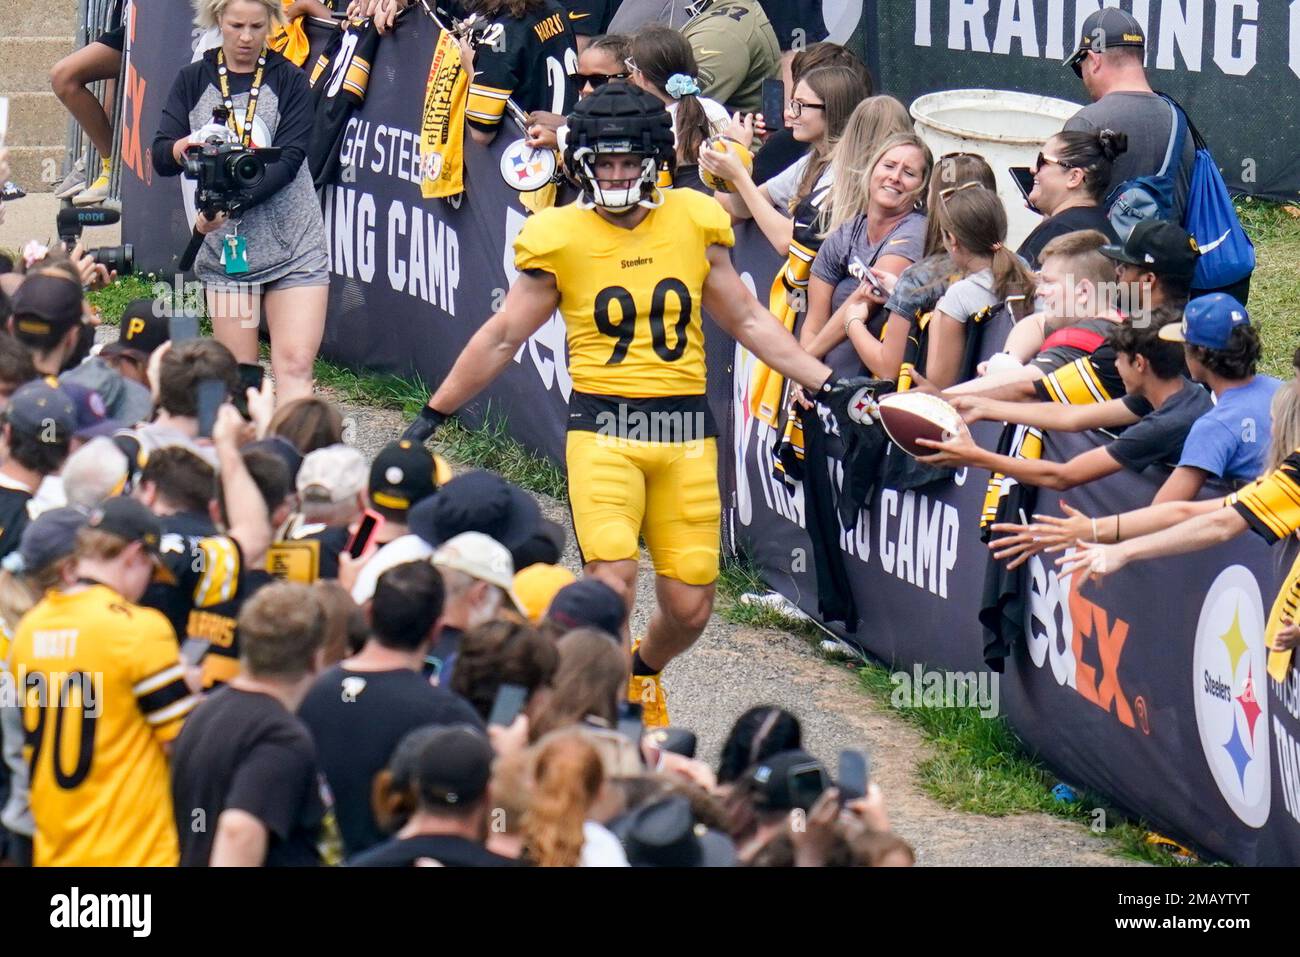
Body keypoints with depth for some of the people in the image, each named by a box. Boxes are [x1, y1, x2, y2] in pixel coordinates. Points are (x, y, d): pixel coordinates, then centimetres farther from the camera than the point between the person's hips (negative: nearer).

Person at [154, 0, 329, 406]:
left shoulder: (289, 80, 2)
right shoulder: (194, 80, 7)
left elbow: (288, 160, -10)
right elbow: (160, 158, 0)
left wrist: (232, 205, -23)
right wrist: (181, 150, -25)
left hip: (293, 247, -2)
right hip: (226, 249, 2)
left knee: (295, 367, -11)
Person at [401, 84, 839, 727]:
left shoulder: (694, 222, 4)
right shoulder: (559, 238, -2)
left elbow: (746, 319, 14)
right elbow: (504, 337, 8)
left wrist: (826, 383, 11)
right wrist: (432, 416, 11)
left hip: (686, 431, 2)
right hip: (603, 428, -2)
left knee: (688, 608, 2)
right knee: (611, 577, -22)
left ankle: (643, 675, 36)